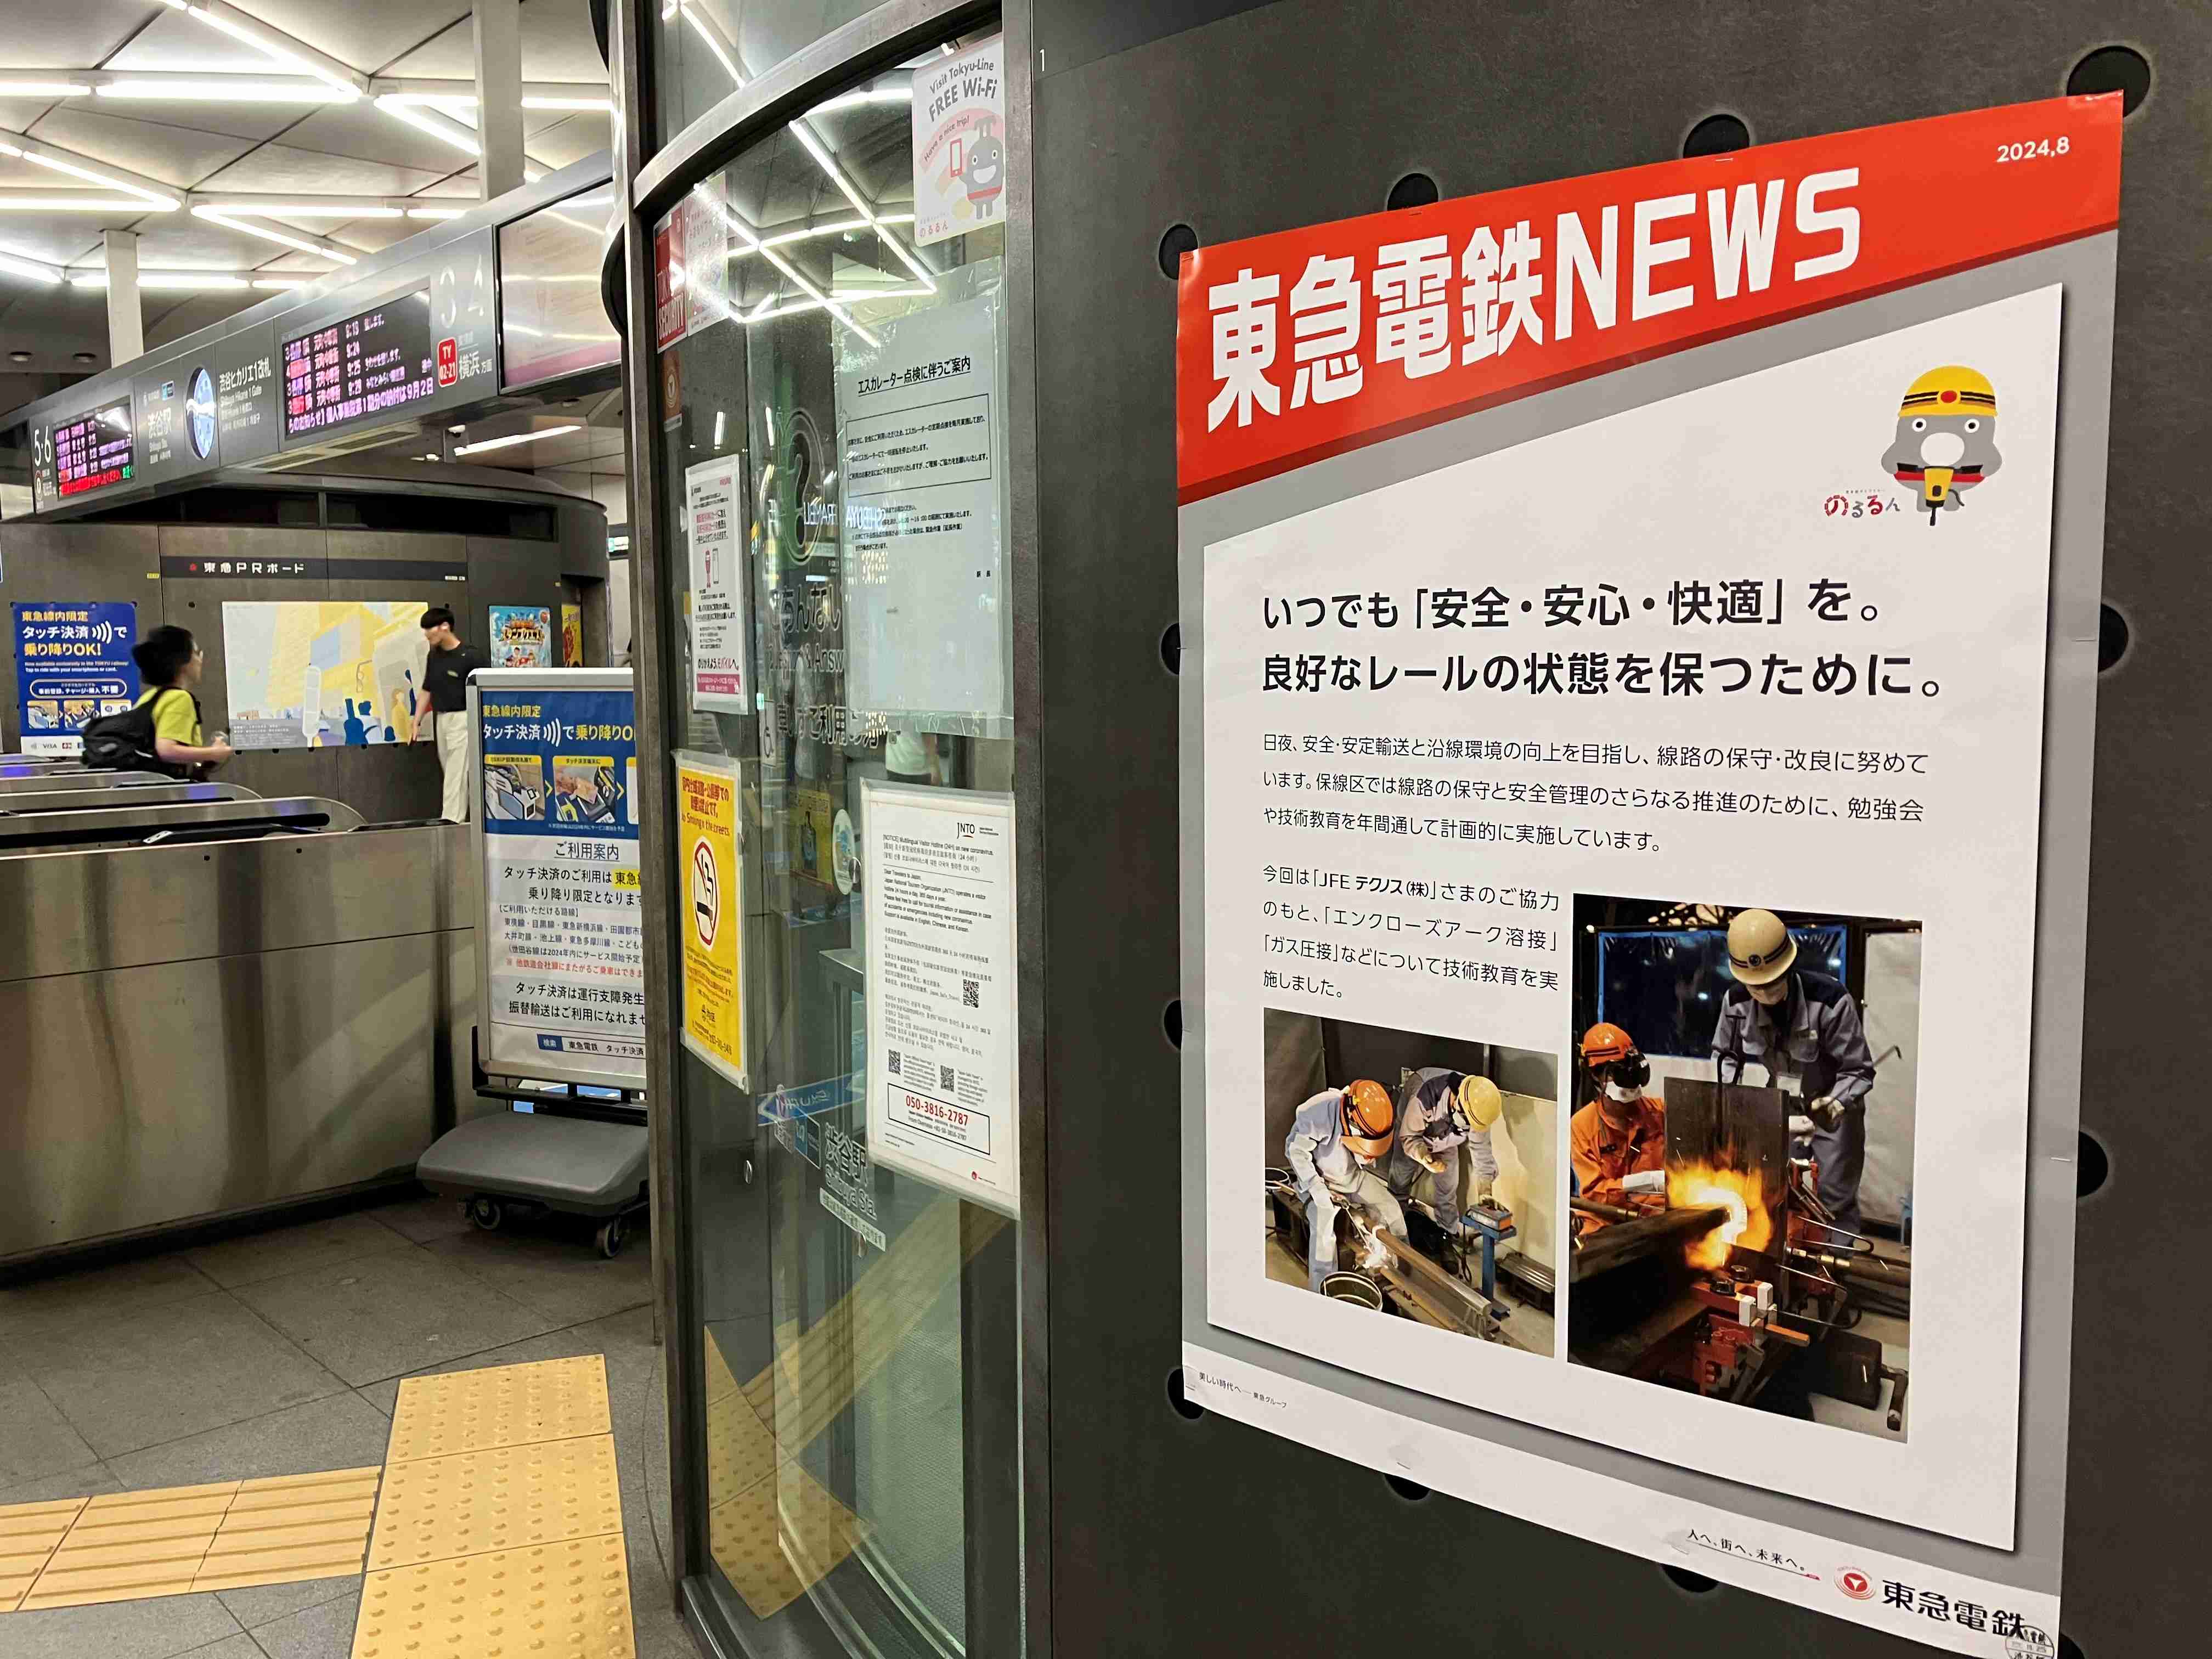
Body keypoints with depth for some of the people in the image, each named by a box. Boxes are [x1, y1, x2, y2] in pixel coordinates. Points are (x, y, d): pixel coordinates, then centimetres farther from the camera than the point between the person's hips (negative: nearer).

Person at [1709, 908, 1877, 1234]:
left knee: (1836, 1203, -1)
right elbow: (1725, 1052, 4)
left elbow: (1858, 1070, -18)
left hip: (1834, 1108, -4)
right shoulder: (1736, 1000, -17)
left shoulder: (1831, 1001, -29)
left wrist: (1834, 1106, -35)